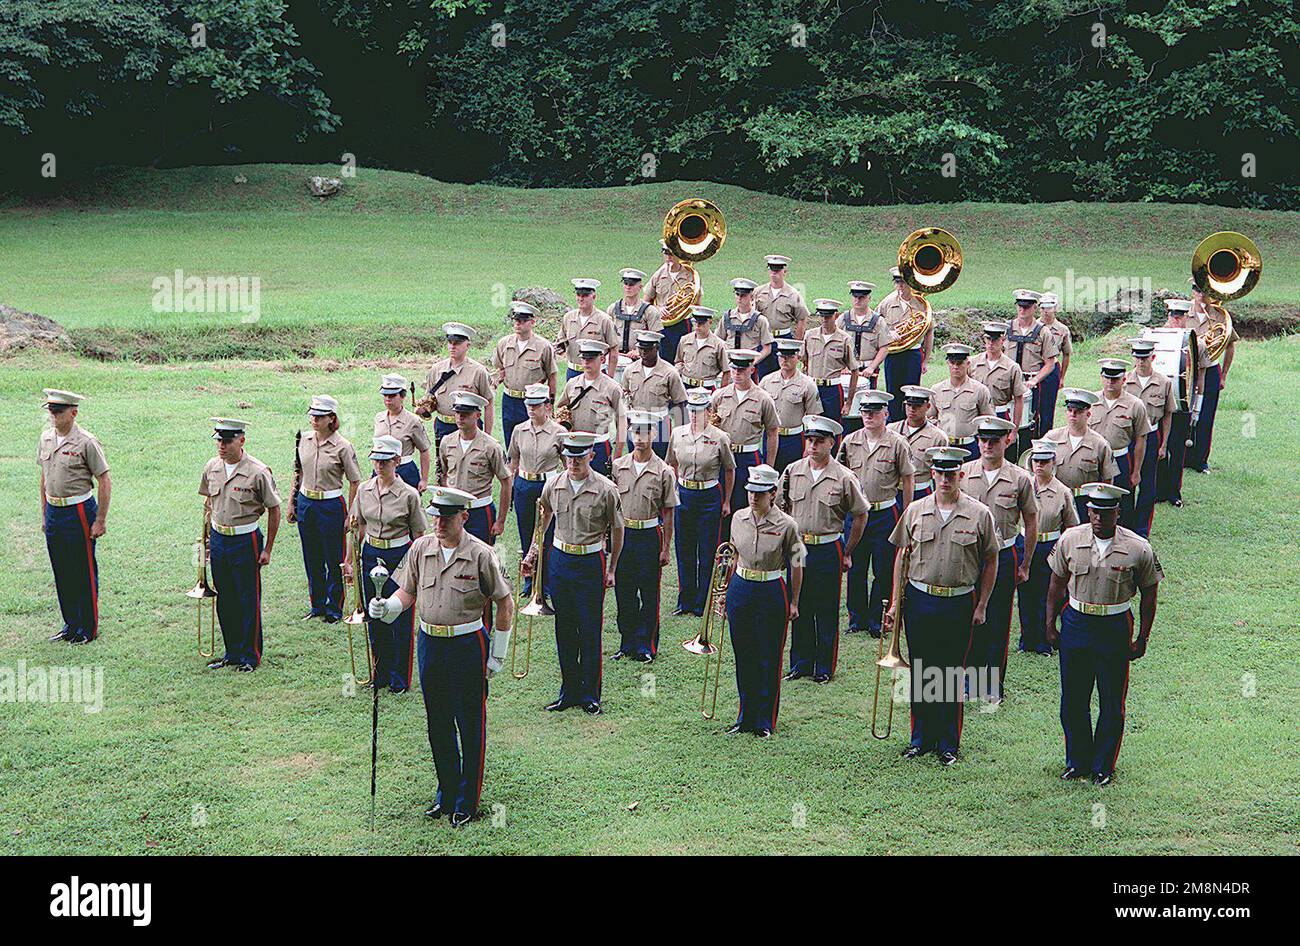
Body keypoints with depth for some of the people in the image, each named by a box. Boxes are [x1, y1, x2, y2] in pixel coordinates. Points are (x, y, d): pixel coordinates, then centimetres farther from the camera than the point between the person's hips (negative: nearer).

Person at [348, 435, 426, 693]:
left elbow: (419, 536, -5)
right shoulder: (364, 490, 2)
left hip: (400, 558, -4)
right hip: (371, 555, 5)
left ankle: (399, 679, 14)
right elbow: (357, 529, 10)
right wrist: (349, 562, 8)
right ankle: (381, 673, 26)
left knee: (400, 620, 2)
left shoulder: (409, 495, -11)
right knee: (375, 618, 12)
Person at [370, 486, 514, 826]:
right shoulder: (421, 548, 1)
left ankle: (468, 801, 16)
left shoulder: (481, 555, -10)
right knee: (438, 722, 14)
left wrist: (497, 656, -3)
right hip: (429, 643, 4)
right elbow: (407, 592, 8)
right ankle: (446, 792, 30)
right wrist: (387, 607, -16)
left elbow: (505, 605, -4)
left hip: (468, 645, -4)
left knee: (470, 726, 3)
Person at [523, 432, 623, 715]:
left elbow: (617, 530, 0)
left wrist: (611, 569, 2)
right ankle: (569, 691, 21)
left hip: (591, 564, -4)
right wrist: (533, 551, 19)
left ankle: (590, 695, 14)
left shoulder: (606, 489, -11)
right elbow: (544, 518, 19)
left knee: (590, 632, 1)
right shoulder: (553, 485, 0)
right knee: (564, 630, 10)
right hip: (559, 560, 4)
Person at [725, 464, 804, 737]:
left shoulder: (786, 525, -11)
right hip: (740, 589, 4)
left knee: (768, 659, 3)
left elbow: (796, 566, -3)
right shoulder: (739, 518, 2)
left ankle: (765, 721, 15)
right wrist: (728, 586, 15)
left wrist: (794, 603, -2)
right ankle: (746, 717, 23)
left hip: (772, 593, -4)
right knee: (743, 656, 10)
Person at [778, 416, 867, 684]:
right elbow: (781, 508, 13)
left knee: (826, 611, 4)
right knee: (799, 608, 10)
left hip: (828, 550, -3)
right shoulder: (792, 471, 2)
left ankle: (824, 668, 15)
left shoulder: (844, 477, -7)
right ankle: (800, 663, 21)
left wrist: (847, 554, 3)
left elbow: (860, 515, 2)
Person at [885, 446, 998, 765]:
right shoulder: (915, 510, 3)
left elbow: (991, 562, 4)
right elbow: (902, 557, 8)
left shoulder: (979, 514, -3)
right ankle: (921, 739, 22)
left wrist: (981, 606, 2)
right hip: (919, 601, 2)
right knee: (920, 673, 9)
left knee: (952, 675, 6)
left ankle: (948, 743, 17)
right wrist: (895, 604, 5)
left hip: (959, 604, -2)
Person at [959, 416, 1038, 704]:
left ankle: (994, 686, 16)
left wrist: (1025, 566, 3)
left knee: (998, 623, 6)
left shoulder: (1020, 479, -4)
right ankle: (970, 678, 18)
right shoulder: (963, 473, 0)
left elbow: (1031, 523, 3)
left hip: (1004, 555, -1)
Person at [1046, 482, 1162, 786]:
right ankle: (1078, 761, 27)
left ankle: (1103, 766, 24)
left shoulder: (1138, 549, -11)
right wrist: (1050, 624, 6)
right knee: (1072, 700, 10)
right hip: (1075, 623, 2)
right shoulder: (1071, 539, -5)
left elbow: (1149, 594, -1)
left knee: (1111, 704, 7)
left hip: (1115, 627, -2)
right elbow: (1057, 582, 7)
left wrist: (1142, 639, -1)